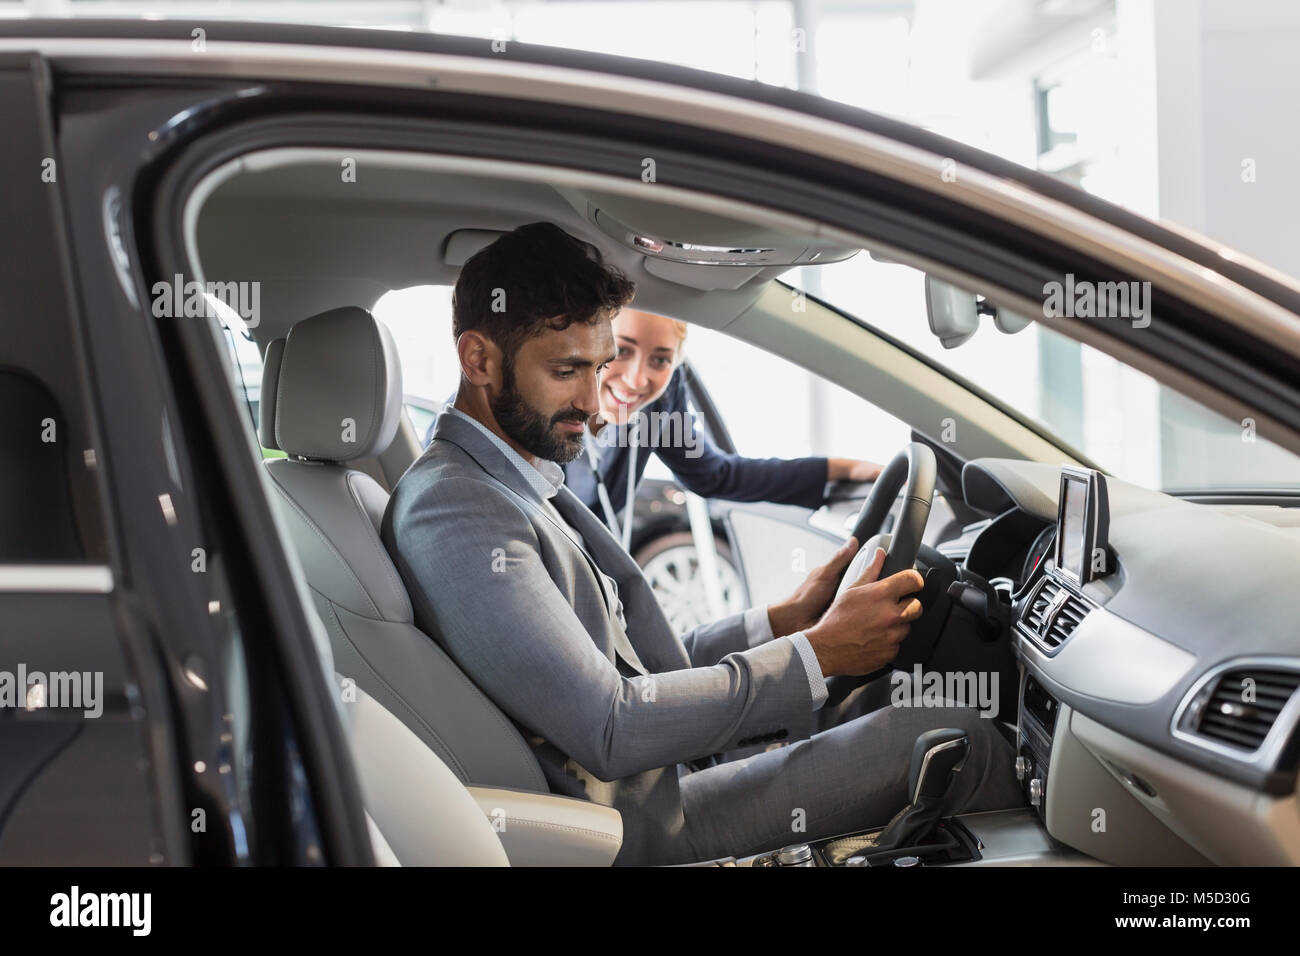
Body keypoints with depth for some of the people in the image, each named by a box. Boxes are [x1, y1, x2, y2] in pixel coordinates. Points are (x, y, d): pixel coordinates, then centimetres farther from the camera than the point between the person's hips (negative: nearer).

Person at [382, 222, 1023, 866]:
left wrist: (782, 619, 6)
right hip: (635, 830, -10)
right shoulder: (453, 511, -20)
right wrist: (817, 654, -19)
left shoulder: (520, 489, 13)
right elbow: (609, 727, -25)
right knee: (958, 741, -11)